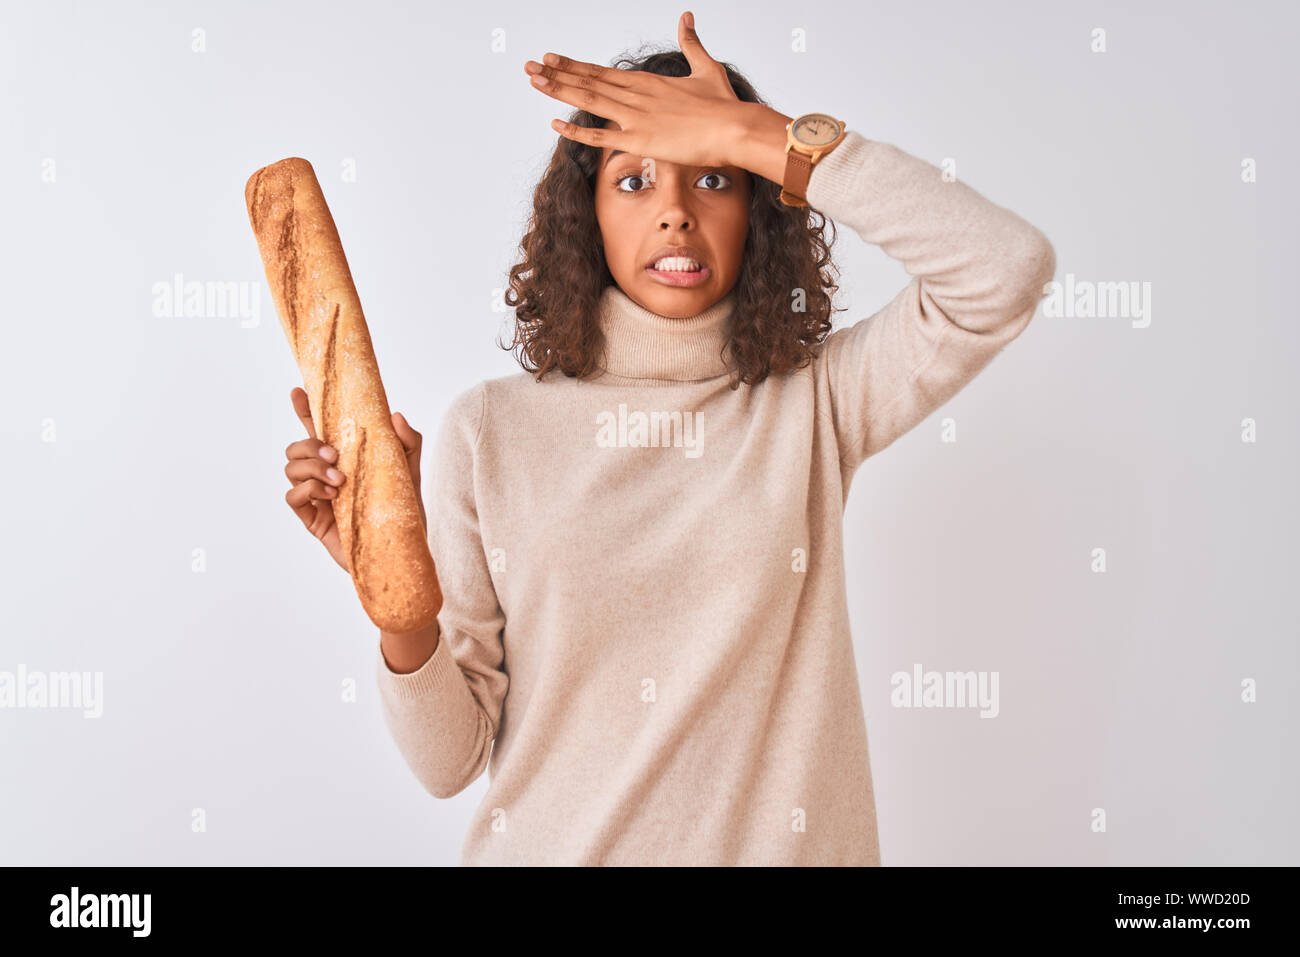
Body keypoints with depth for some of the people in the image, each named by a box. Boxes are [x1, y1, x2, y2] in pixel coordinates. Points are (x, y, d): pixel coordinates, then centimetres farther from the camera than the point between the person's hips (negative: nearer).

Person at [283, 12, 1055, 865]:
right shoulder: (486, 432, -7)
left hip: (776, 843, 1)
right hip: (549, 841, 0)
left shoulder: (814, 402, -5)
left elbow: (1011, 267, -22)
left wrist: (750, 135, -20)